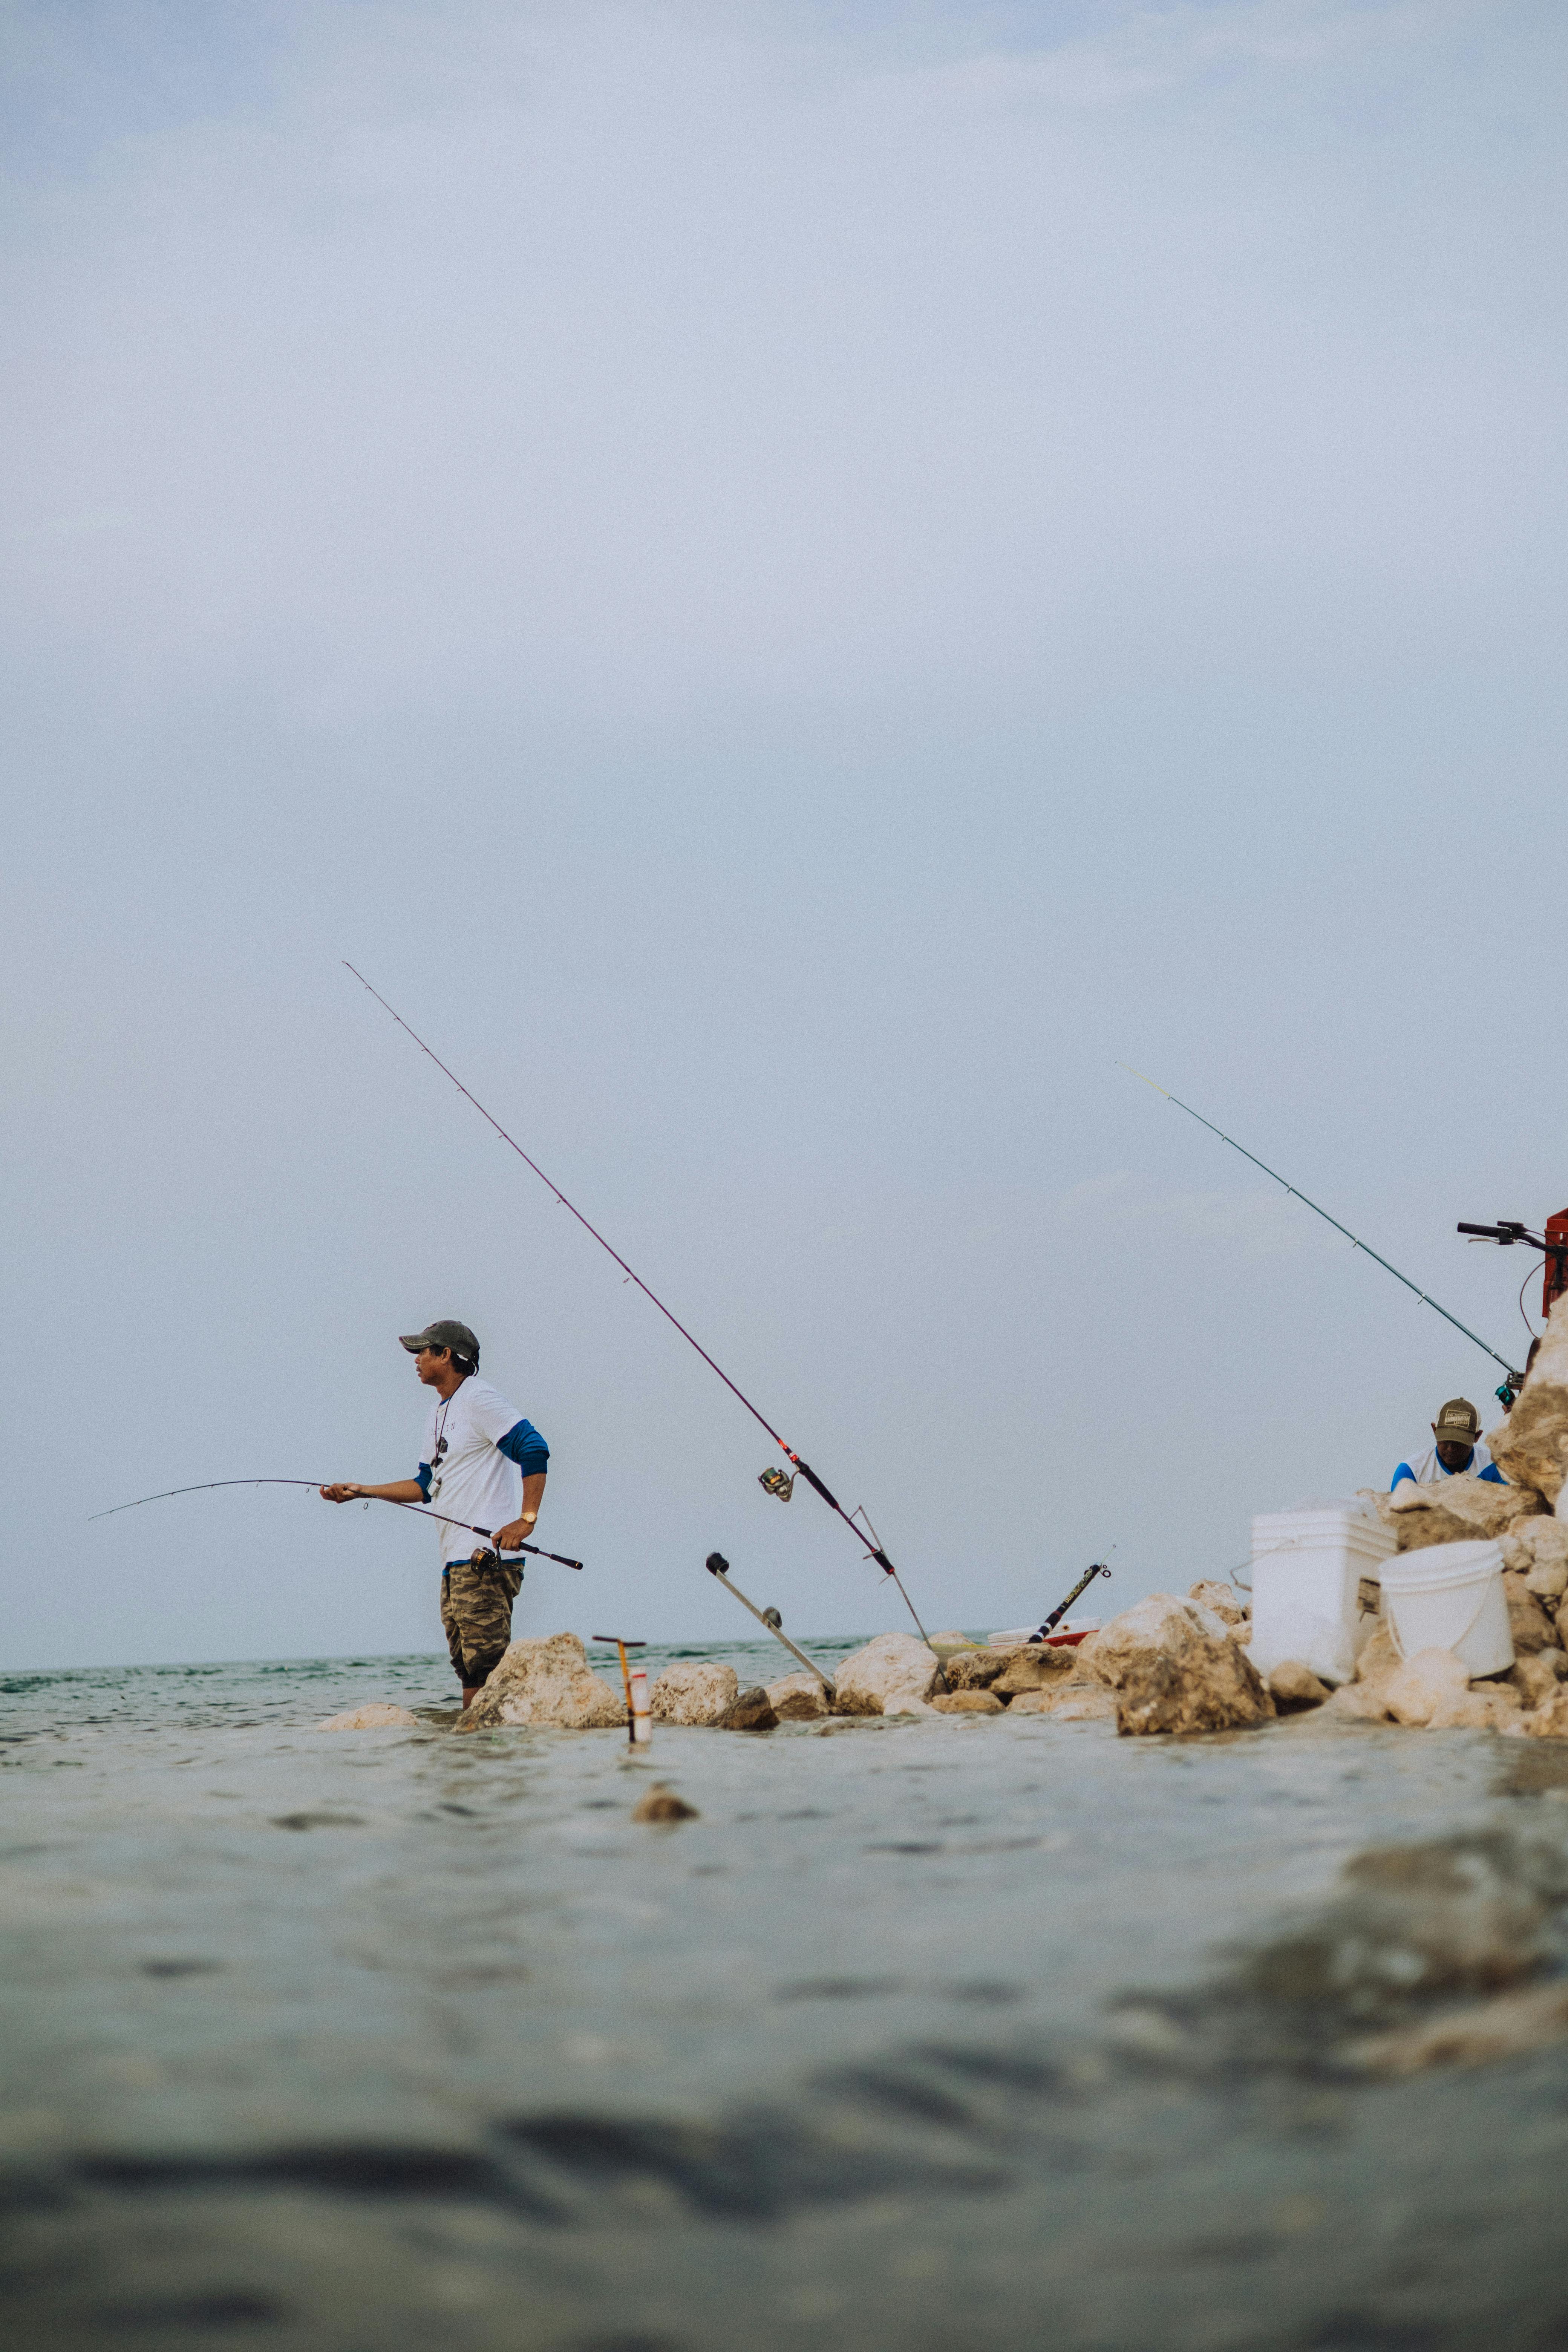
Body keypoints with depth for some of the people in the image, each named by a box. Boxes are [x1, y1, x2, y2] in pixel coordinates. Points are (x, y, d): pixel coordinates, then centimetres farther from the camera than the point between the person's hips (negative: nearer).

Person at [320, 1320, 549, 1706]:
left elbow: (535, 1449, -17)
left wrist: (526, 1519, -23)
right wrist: (361, 1491, 21)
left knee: (485, 1663, -14)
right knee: (467, 1667, 8)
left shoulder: (479, 1399, -8)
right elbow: (427, 1486, 26)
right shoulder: (439, 1413, 22)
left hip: (486, 1556, -10)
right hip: (455, 1559, 10)